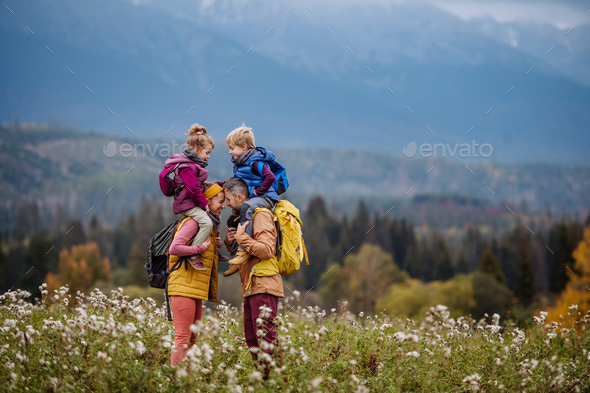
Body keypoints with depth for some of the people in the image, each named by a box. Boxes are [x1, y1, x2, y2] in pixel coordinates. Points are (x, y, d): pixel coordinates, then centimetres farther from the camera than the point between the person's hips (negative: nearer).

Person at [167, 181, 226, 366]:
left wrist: (216, 244, 6)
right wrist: (202, 247, -18)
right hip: (183, 287, -10)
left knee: (191, 338, 9)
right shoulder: (194, 222, -11)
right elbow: (174, 248, -21)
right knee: (183, 337, -11)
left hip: (195, 289, 10)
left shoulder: (210, 225, 18)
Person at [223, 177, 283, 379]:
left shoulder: (261, 215, -10)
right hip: (252, 287, 10)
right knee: (252, 338, 11)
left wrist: (241, 237, -15)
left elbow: (266, 250, -22)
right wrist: (231, 241, 10)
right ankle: (263, 378, 14)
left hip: (263, 285, -10)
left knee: (266, 336, -13)